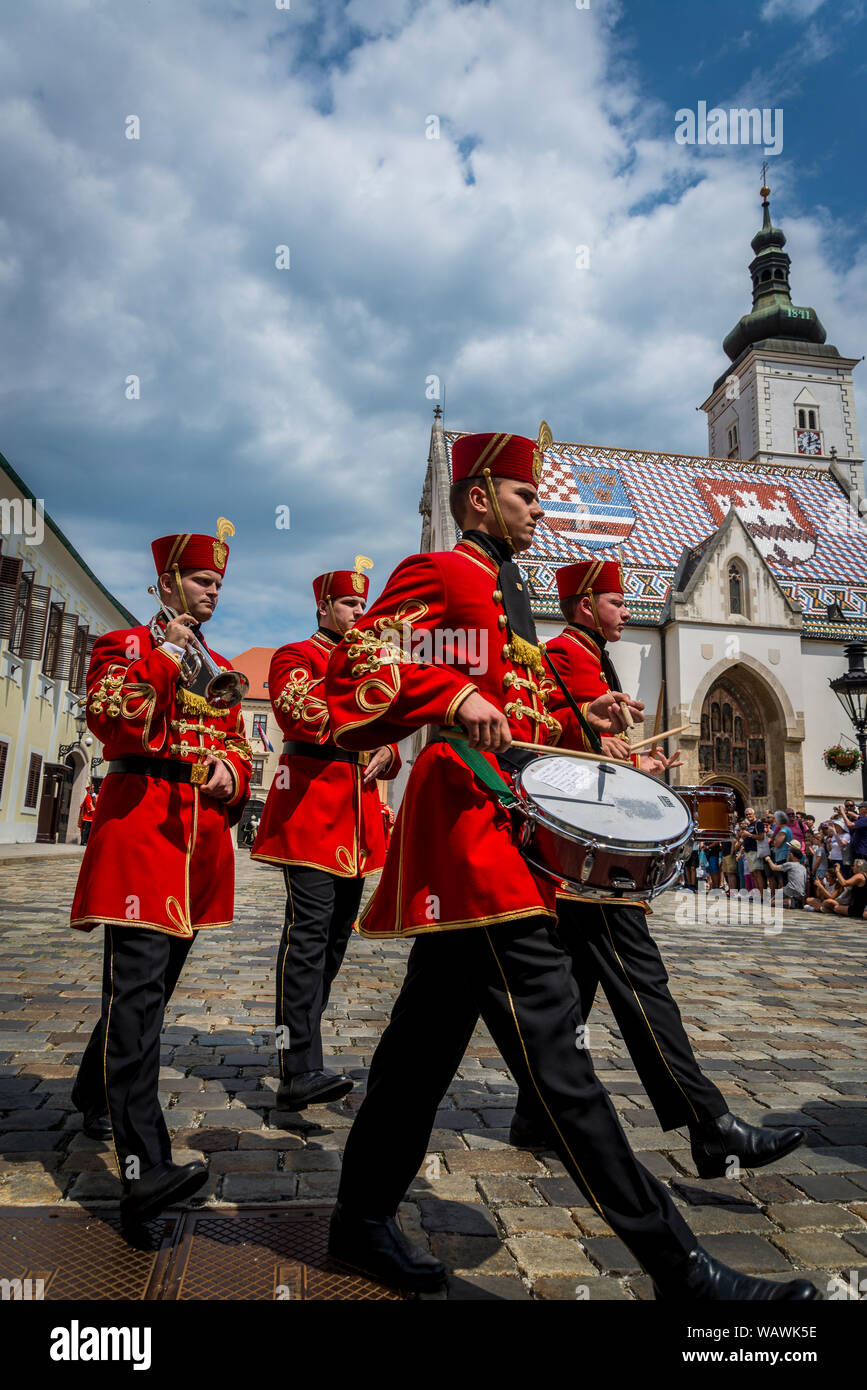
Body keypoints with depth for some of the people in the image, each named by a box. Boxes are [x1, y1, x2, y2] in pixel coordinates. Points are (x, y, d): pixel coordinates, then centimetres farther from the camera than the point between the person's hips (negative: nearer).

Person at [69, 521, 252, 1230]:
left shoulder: (217, 666, 20)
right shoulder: (123, 645, 3)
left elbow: (237, 742, 20)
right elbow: (116, 726, -14)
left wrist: (230, 771, -1)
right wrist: (166, 658, -18)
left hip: (202, 831, 7)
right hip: (140, 826, -7)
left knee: (153, 982, 16)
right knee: (138, 989, -13)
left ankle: (95, 1091, 39)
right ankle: (145, 1168, -16)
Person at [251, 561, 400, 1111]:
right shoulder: (295, 656, 2)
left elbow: (383, 732, 21)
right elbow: (298, 715, -17)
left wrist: (385, 755, -2)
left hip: (357, 815, 8)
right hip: (311, 806, -8)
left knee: (337, 934, 11)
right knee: (309, 931, -12)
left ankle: (302, 1043, 24)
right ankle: (301, 1071, -10)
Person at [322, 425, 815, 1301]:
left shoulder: (502, 594, 26)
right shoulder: (440, 574, -3)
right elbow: (356, 667, -16)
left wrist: (579, 722, 12)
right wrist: (455, 698, -29)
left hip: (489, 829, 10)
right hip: (471, 821, -10)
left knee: (426, 1038, 15)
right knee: (550, 1047, -7)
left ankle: (363, 1218, 29)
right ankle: (675, 1265, 1)